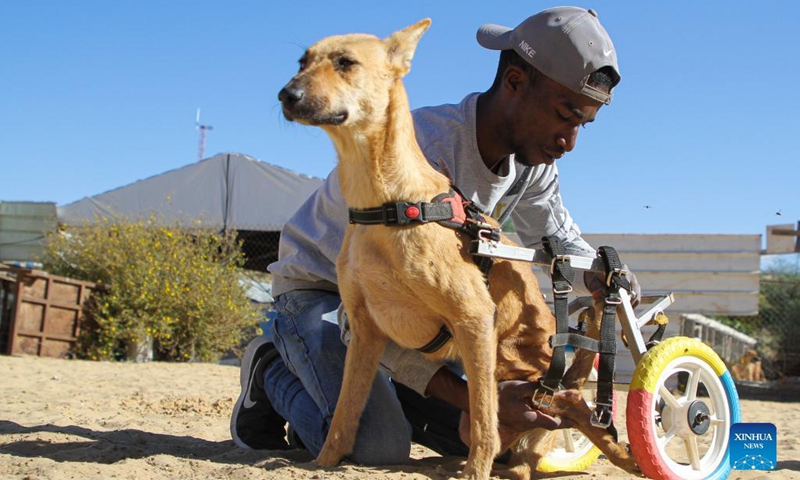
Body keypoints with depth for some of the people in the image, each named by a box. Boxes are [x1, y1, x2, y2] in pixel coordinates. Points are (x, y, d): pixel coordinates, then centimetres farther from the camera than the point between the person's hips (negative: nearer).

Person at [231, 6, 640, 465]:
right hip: (320, 294, -7)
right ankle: (274, 374, 1)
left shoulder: (534, 160, -10)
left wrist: (602, 275, -17)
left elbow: (560, 238, 9)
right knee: (378, 447, -28)